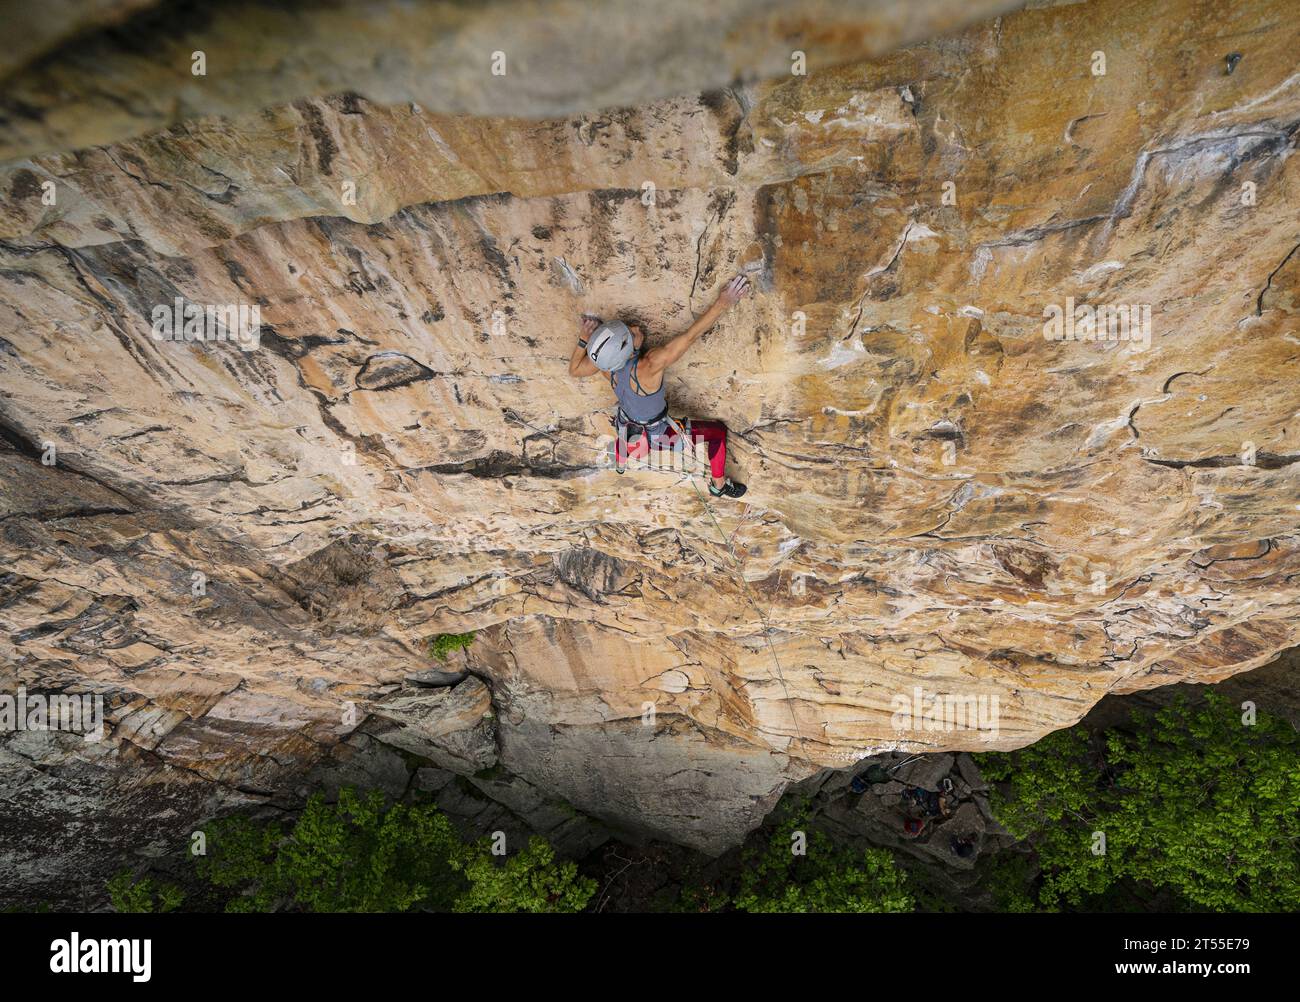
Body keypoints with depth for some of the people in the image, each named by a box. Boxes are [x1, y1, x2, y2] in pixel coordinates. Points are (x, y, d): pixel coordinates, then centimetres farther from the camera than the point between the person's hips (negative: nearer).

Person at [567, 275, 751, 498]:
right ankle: (719, 486, 28)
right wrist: (722, 303, -38)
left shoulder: (606, 359, -27)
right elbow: (690, 336, -42)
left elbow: (574, 371, -6)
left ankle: (620, 462, 73)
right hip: (658, 436, -5)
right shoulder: (649, 366, -44)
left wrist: (584, 338, -13)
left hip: (628, 430, 6)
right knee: (718, 431, 9)